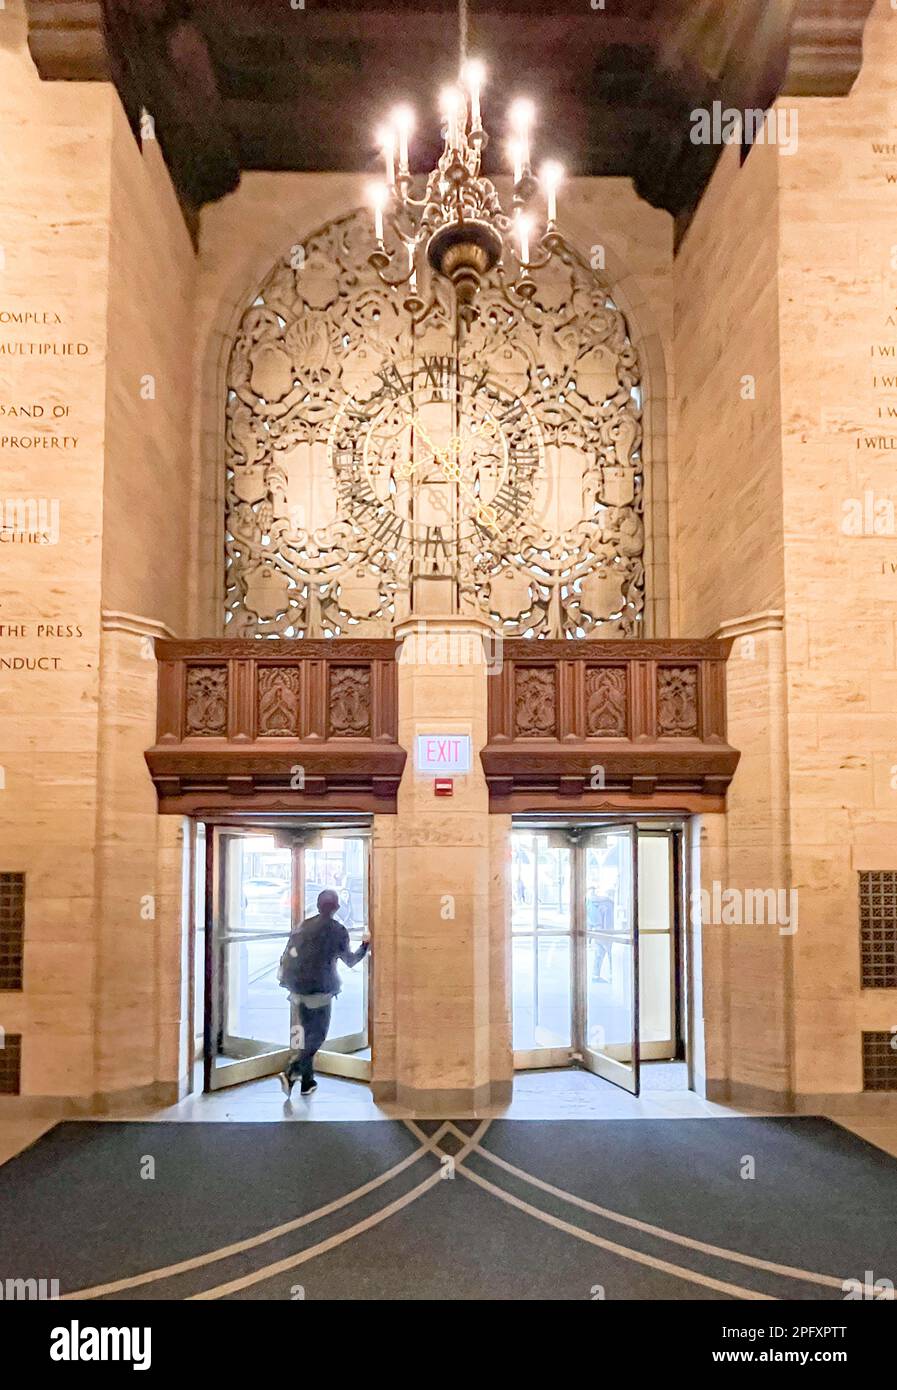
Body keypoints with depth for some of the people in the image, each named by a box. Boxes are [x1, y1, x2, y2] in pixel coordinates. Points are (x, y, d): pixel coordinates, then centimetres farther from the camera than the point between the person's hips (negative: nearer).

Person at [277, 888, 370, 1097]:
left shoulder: (302, 926, 5)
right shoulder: (338, 931, -7)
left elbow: (286, 956, 6)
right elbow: (350, 960, 7)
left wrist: (285, 980, 16)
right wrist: (365, 945, 22)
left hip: (298, 987, 5)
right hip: (320, 989, -5)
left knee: (308, 1032, 17)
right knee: (318, 1034, 4)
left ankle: (307, 1081, 20)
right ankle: (291, 1072, -13)